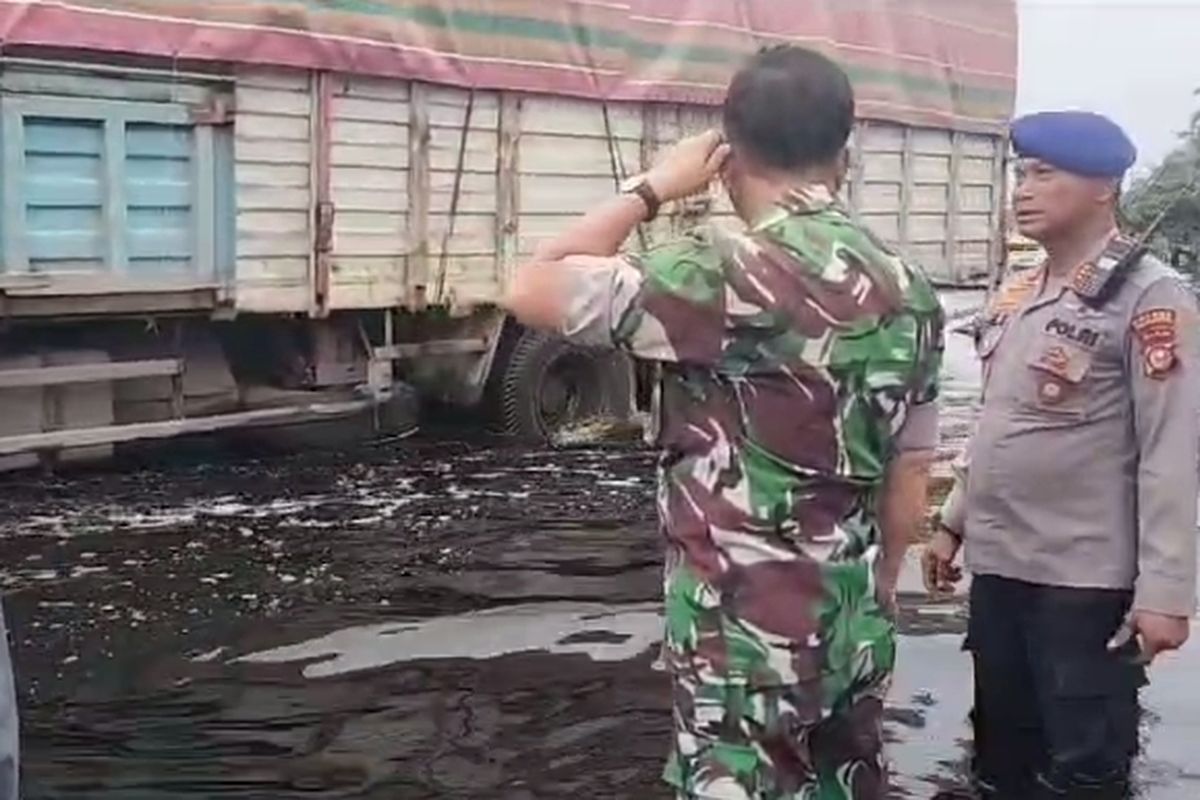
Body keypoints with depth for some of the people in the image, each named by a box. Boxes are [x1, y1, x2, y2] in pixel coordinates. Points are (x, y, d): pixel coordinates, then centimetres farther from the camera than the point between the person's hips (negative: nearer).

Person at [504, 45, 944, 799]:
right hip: (853, 630, 7)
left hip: (743, 637, -7)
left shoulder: (725, 276, -20)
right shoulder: (908, 291, 3)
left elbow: (534, 291, -14)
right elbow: (909, 478, 9)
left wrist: (651, 187, -5)